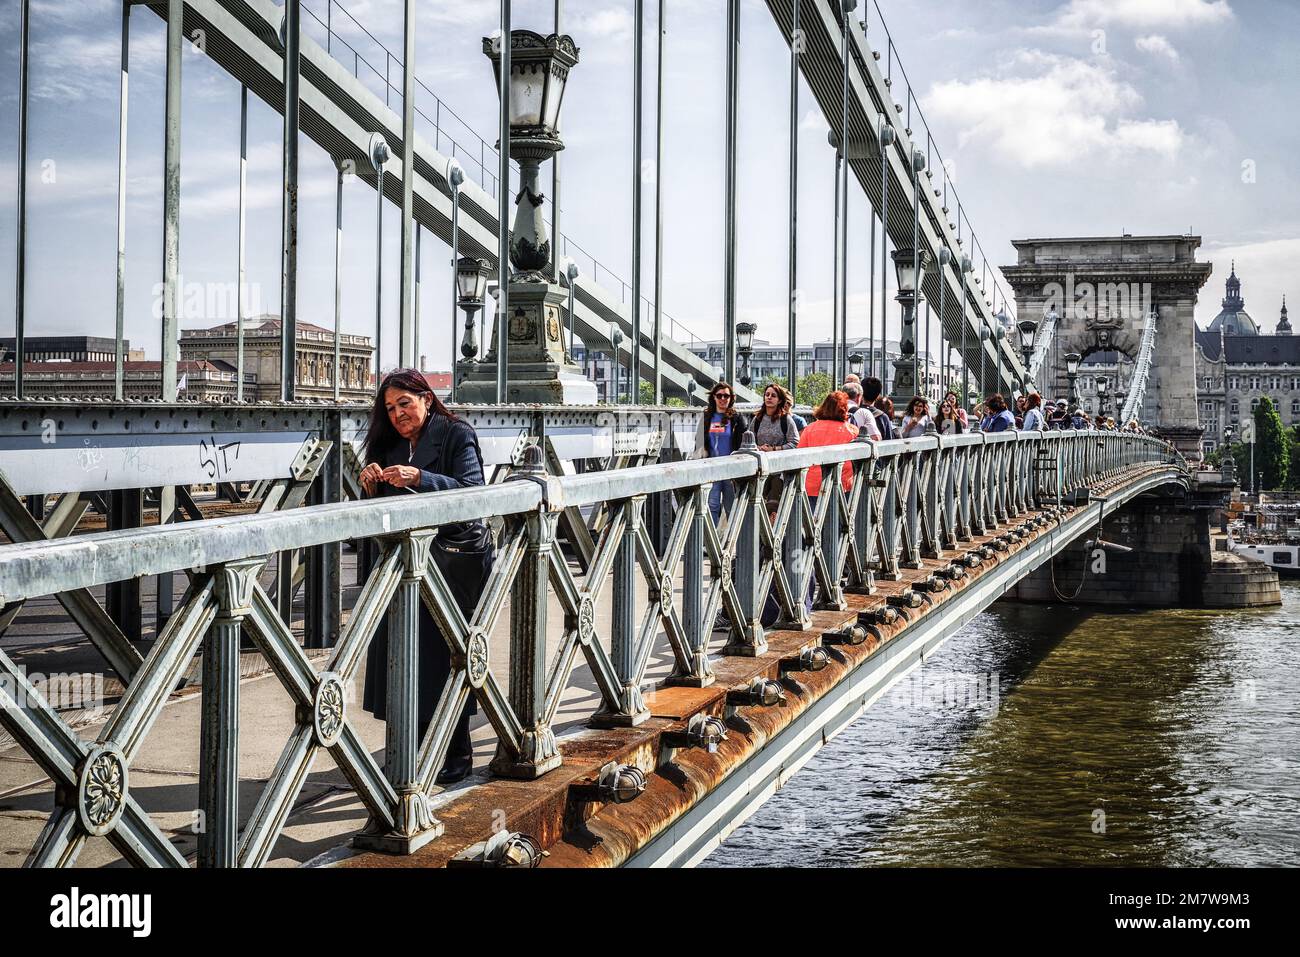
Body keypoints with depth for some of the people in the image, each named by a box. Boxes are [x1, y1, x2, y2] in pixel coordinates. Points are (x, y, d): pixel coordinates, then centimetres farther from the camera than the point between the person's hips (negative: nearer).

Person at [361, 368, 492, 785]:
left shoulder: (457, 435, -2)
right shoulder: (390, 445, 17)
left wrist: (419, 477, -26)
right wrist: (372, 487, -6)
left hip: (456, 560, -6)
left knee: (448, 653, -6)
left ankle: (458, 754, 3)